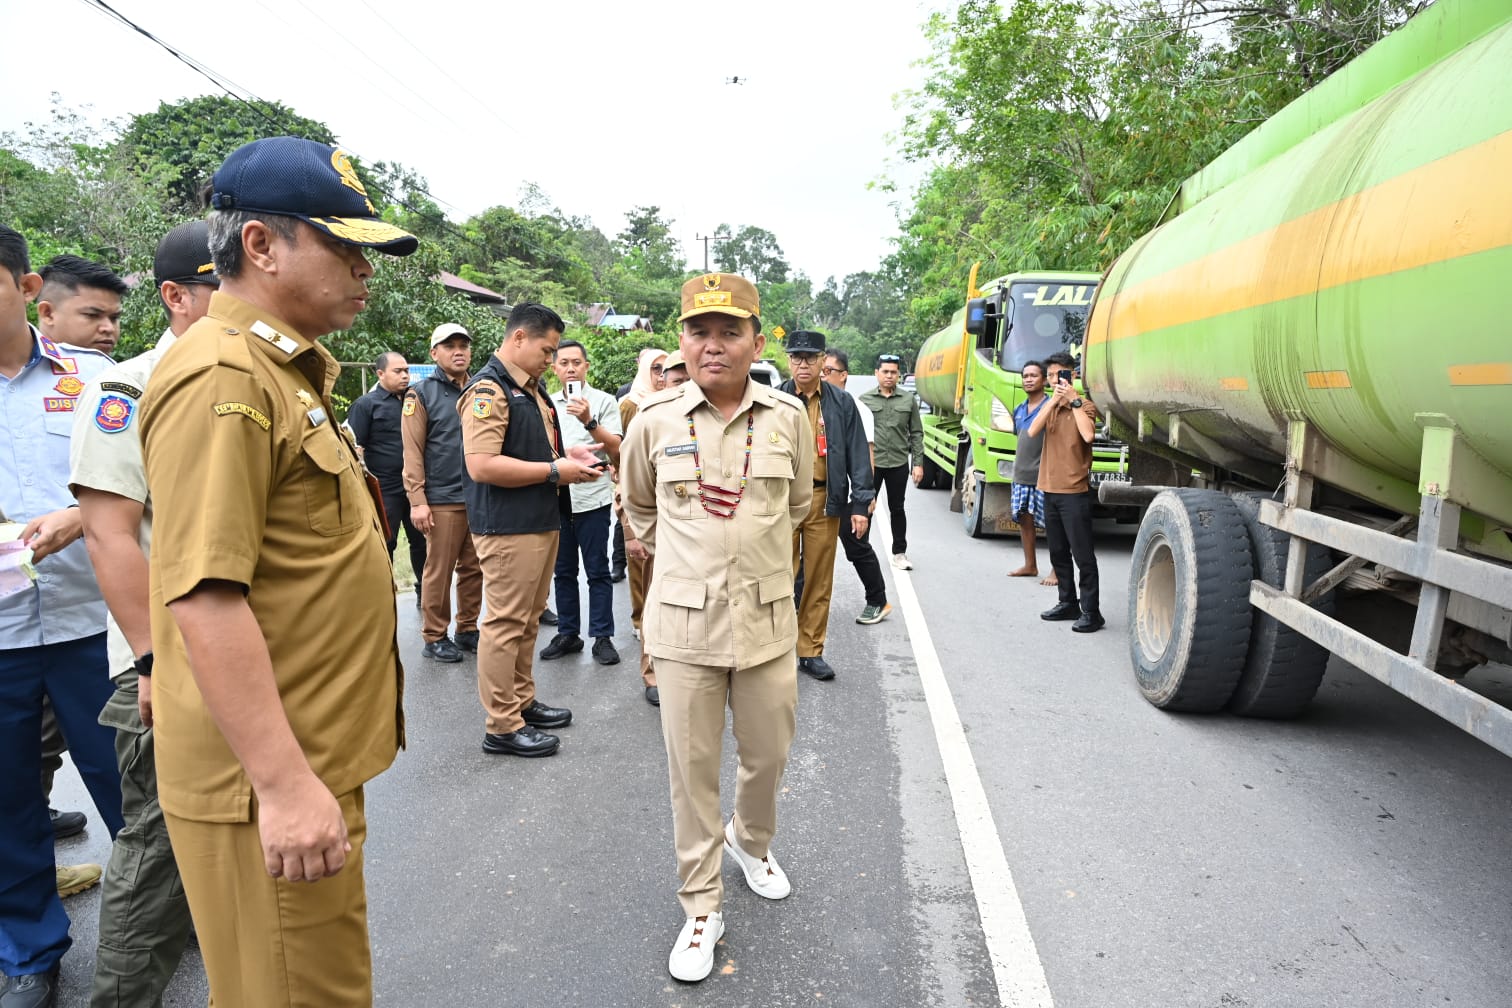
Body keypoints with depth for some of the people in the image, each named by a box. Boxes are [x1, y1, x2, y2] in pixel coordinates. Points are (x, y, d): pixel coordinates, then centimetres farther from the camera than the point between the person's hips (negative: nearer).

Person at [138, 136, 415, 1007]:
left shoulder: (285, 371, 13)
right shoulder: (223, 379, -19)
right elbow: (205, 598, -26)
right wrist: (283, 783, -26)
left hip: (312, 761, 10)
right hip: (272, 780, -10)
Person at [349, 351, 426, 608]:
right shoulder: (366, 404, -3)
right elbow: (355, 448, -7)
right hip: (385, 489, -4)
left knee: (421, 540, 10)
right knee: (384, 546, 6)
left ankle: (424, 592, 22)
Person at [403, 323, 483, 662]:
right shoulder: (422, 393, -1)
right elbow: (413, 452, -6)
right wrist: (417, 500, -12)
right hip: (443, 500, -4)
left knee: (474, 569, 10)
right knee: (439, 572, 3)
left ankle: (468, 629, 22)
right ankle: (435, 637, 14)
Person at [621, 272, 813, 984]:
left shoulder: (788, 417, -2)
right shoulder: (654, 420, -4)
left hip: (768, 621, 1)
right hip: (683, 624, -1)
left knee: (768, 755, 14)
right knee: (692, 771, 7)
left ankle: (750, 840, 46)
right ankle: (701, 906, 25)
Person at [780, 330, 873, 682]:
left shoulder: (841, 403, 5)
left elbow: (858, 455, 4)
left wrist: (860, 504, -3)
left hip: (825, 500, 2)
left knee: (819, 580, 9)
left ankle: (811, 652, 21)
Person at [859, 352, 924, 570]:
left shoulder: (909, 400, 6)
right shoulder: (864, 400, 3)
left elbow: (916, 434, 7)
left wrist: (918, 463, 1)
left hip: (899, 464, 1)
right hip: (870, 463, -1)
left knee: (897, 509, 10)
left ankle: (899, 553, 19)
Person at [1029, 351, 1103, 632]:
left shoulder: (1085, 406, -3)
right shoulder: (1049, 406, 14)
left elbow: (1088, 435, -23)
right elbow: (1032, 432, -5)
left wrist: (1074, 399, -15)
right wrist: (1054, 400, -11)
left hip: (1075, 492, -7)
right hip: (1050, 490, 7)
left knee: (1082, 554, -5)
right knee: (1058, 553, 14)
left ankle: (1091, 611, -1)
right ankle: (1068, 603, 25)